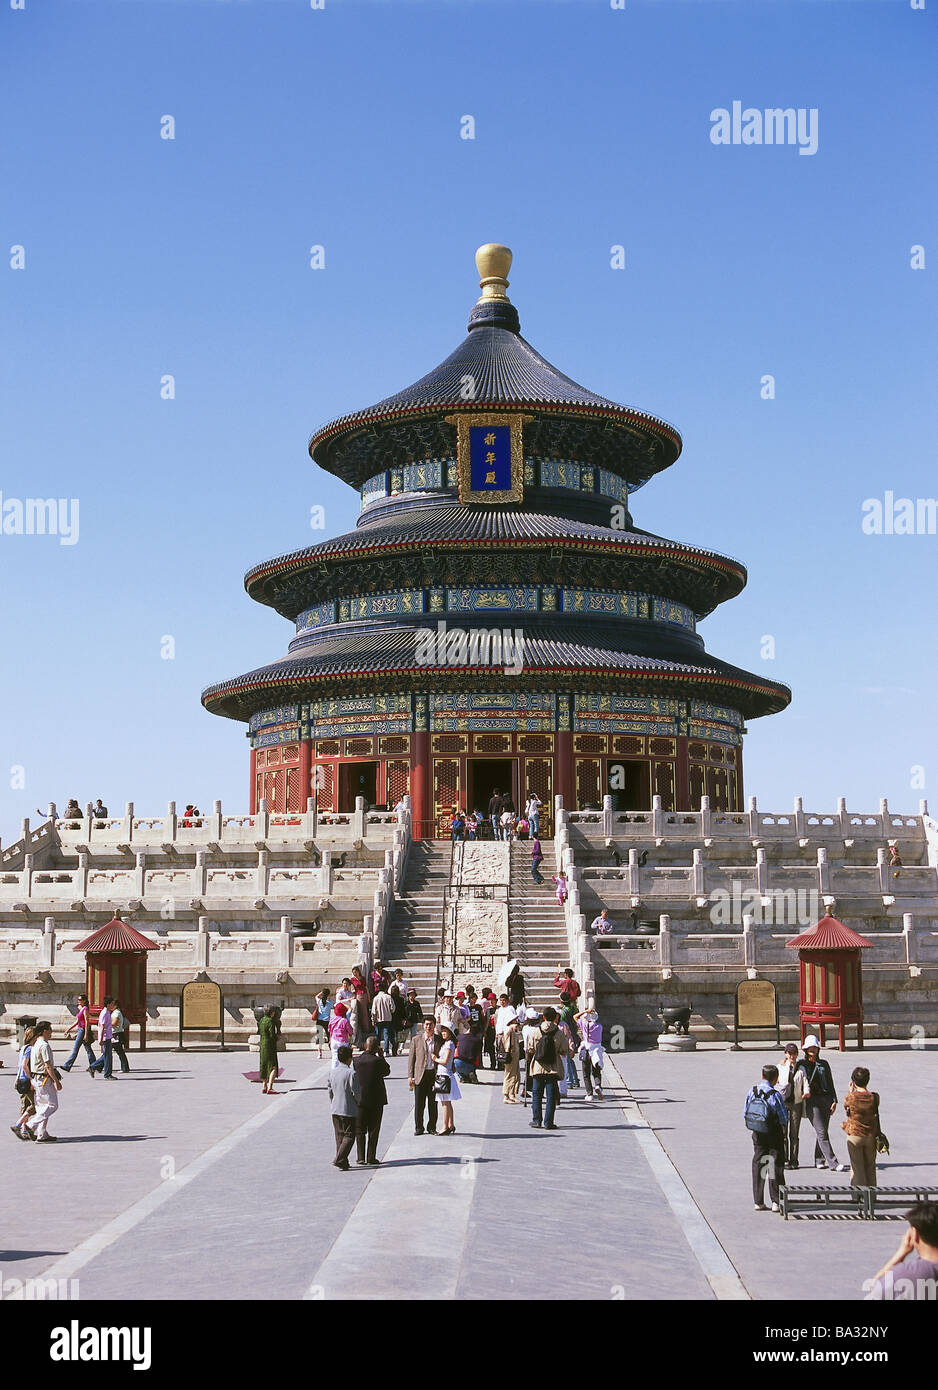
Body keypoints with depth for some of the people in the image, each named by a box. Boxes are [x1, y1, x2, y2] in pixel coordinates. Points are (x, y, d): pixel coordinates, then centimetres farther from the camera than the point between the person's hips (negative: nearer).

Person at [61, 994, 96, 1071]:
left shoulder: (85, 1009, -13)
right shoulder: (81, 1009, 16)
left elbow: (87, 1022, -17)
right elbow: (77, 1021, 22)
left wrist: (86, 1034, -21)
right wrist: (69, 1029, 20)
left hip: (83, 1030, -10)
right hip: (80, 1030, 10)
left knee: (75, 1049, -6)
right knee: (88, 1048, 10)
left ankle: (67, 1066, -4)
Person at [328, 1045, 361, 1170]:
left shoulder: (332, 1072, 5)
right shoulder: (351, 1074, -16)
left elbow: (330, 1092, 12)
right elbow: (357, 1093, -15)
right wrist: (359, 1103, 4)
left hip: (335, 1110, 6)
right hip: (349, 1110, -6)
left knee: (339, 1136, 14)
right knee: (349, 1136, 0)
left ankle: (343, 1162, 16)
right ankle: (338, 1159, -13)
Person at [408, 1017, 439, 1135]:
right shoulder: (416, 1039, 5)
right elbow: (411, 1058, 5)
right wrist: (410, 1076, -1)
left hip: (434, 1074, 1)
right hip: (420, 1075, -1)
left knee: (433, 1103, 4)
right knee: (419, 1104, 2)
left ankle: (432, 1127, 14)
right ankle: (419, 1128, 11)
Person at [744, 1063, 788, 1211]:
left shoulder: (752, 1092, -3)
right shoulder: (775, 1095, -17)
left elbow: (745, 1113, 3)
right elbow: (784, 1119, -14)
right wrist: (783, 1131, 6)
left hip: (757, 1135, 4)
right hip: (774, 1136, -4)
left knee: (758, 1165, 11)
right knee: (776, 1166, 5)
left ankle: (758, 1202, 13)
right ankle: (775, 1202, 6)